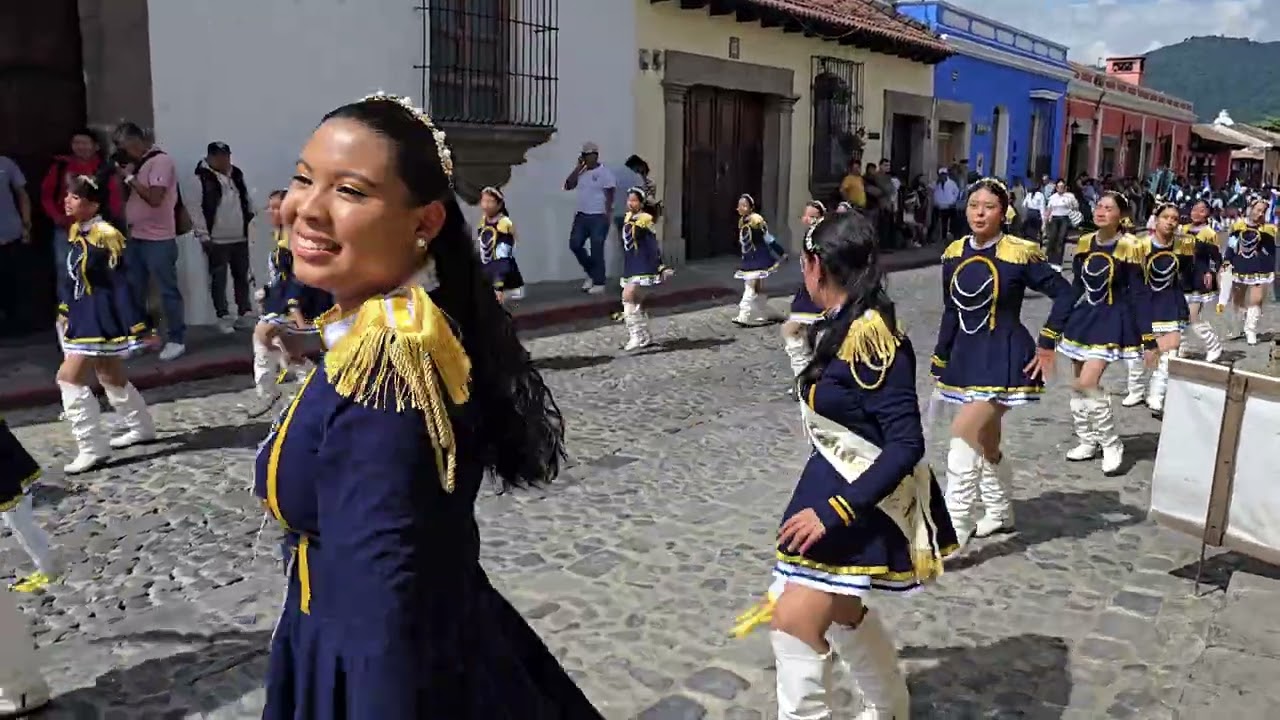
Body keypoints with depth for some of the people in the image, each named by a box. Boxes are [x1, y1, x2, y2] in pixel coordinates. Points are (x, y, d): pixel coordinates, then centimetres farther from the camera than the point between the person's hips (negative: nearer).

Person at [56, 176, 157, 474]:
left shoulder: (106, 235, -19)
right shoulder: (77, 231, 8)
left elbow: (122, 284, -21)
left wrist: (137, 327, -21)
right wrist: (66, 312, 24)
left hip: (101, 317, -9)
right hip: (84, 316, 9)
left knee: (70, 378, -11)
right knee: (111, 377, 20)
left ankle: (93, 448, -3)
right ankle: (141, 428, 38)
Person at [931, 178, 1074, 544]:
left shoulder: (1019, 254, -12)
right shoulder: (954, 254, 4)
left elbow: (1064, 293, -8)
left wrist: (1046, 345, -10)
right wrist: (939, 362, 12)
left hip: (1003, 358, -6)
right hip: (965, 356, 6)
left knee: (964, 437, -19)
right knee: (987, 443, 19)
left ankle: (953, 530, -12)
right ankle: (999, 514, 39)